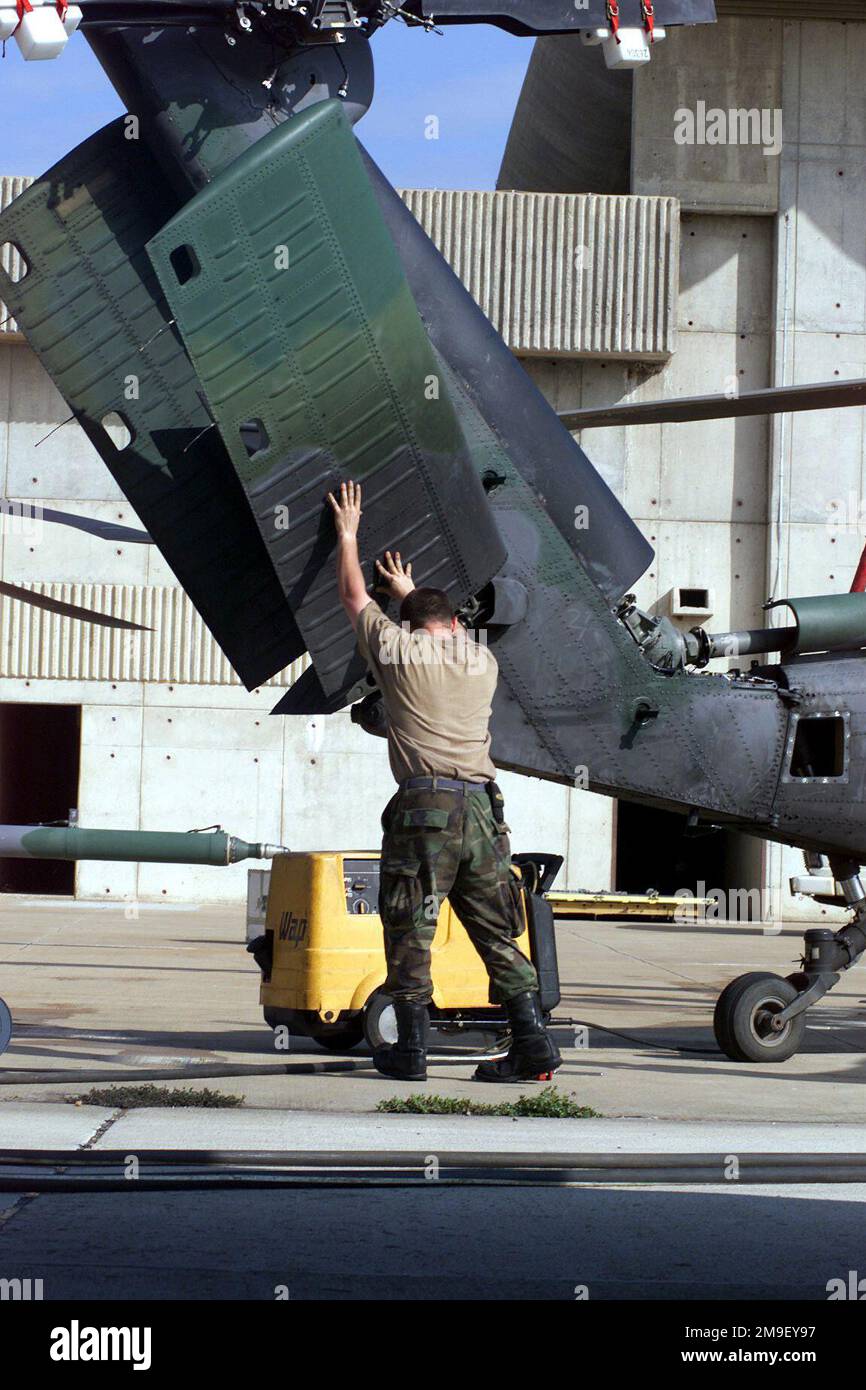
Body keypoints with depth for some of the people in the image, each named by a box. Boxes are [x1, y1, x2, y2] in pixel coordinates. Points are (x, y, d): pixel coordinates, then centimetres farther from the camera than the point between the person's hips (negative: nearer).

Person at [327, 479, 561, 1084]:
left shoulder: (398, 650, 7)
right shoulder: (483, 662, 19)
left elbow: (355, 597, 24)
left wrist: (348, 533, 39)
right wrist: (410, 590, 58)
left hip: (424, 806, -4)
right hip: (482, 808, 4)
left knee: (410, 933, 1)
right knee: (497, 934, 6)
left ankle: (410, 1051, 0)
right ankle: (533, 1042, 0)